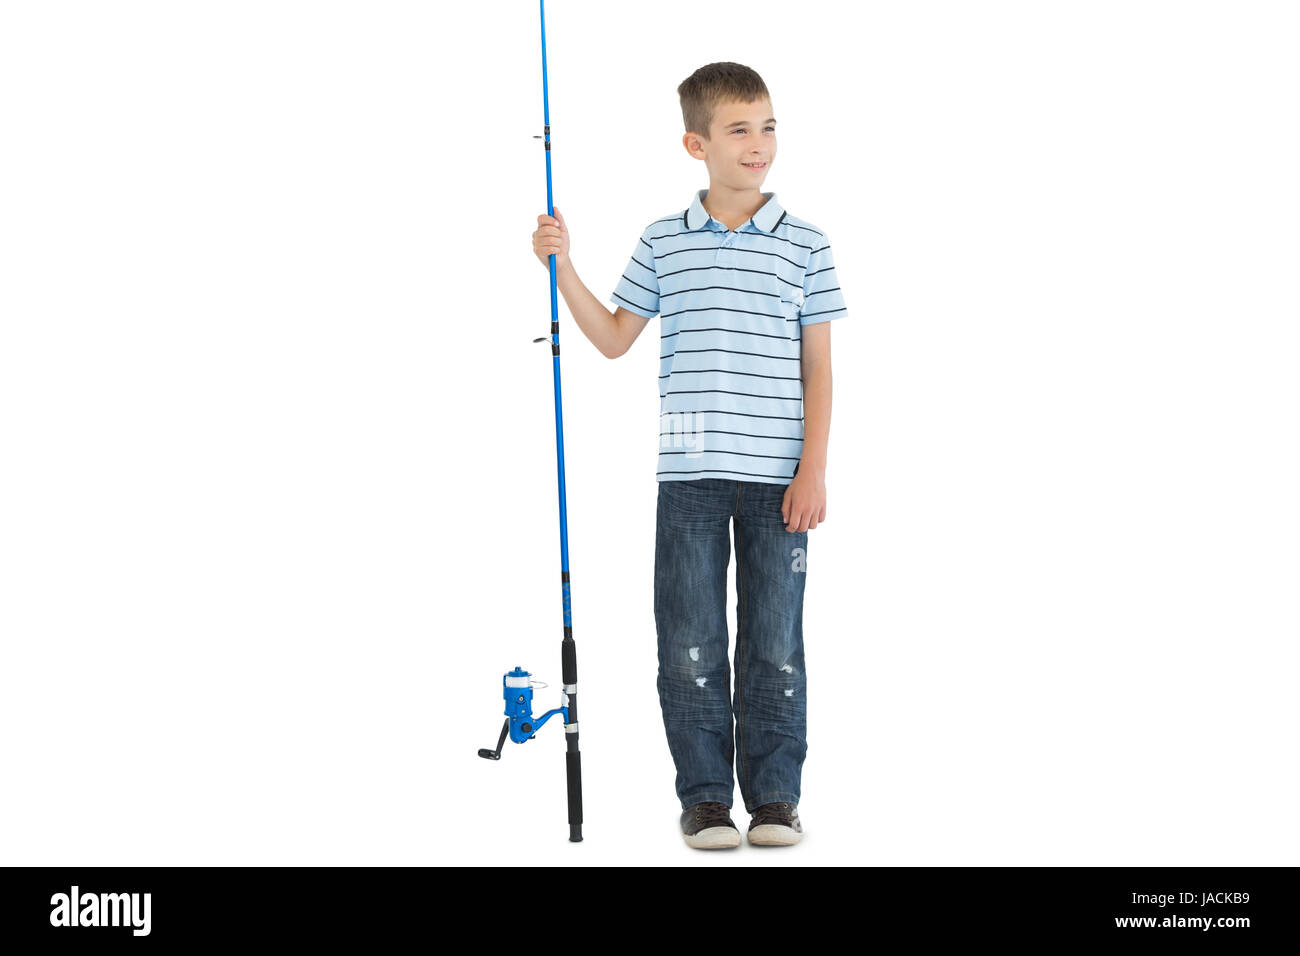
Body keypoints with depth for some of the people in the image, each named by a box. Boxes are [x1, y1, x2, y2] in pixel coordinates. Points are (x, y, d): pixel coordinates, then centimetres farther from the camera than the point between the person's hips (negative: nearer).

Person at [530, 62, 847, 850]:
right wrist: (563, 267, 3)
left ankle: (775, 795, 16)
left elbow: (817, 368, 2)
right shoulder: (664, 242, 6)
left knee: (775, 644, 5)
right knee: (690, 644, 4)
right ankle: (705, 796, 15)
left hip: (778, 477, -1)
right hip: (690, 474, 1)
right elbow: (614, 339, 14)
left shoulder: (805, 245, 3)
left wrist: (813, 470, -5)